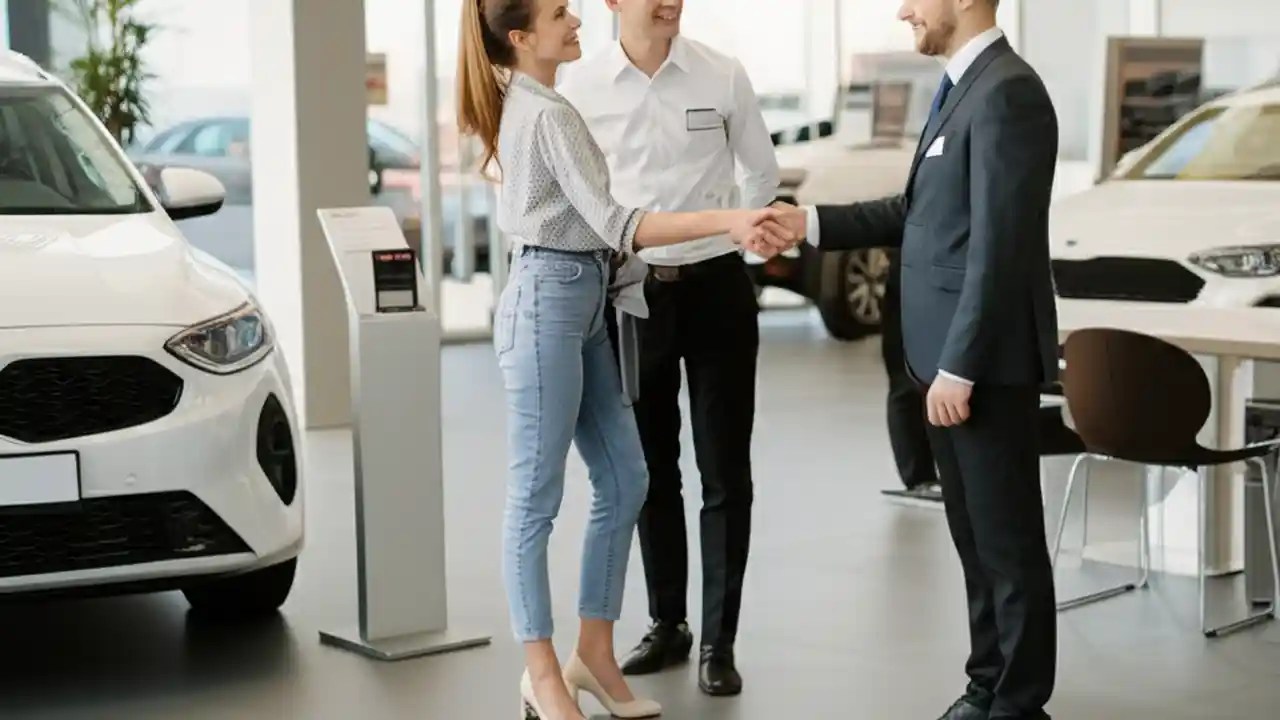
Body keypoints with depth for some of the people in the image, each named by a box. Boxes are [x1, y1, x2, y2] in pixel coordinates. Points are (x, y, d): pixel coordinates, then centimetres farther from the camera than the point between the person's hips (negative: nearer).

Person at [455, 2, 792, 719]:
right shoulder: (549, 115, -16)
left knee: (624, 481, 9)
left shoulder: (519, 105, 15)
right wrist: (727, 221, -30)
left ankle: (595, 653, 16)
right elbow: (612, 224, -23)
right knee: (538, 497, -3)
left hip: (580, 307, 10)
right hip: (549, 306, -10)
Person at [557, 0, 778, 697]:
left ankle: (718, 640, 13)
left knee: (724, 472, 3)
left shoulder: (723, 76, -6)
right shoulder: (580, 87, -5)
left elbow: (762, 172, 8)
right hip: (633, 292, 1)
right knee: (650, 471, 13)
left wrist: (728, 236, 9)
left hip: (715, 289, -1)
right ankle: (665, 624, 28)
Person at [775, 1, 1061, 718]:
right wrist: (813, 223, 11)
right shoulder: (964, 87, 14)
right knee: (977, 536, 16)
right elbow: (921, 213, 19)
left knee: (1008, 538, 1)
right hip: (952, 359, 10)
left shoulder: (1006, 92, -17)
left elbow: (999, 247, -21)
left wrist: (959, 369, -21)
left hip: (986, 361, -10)